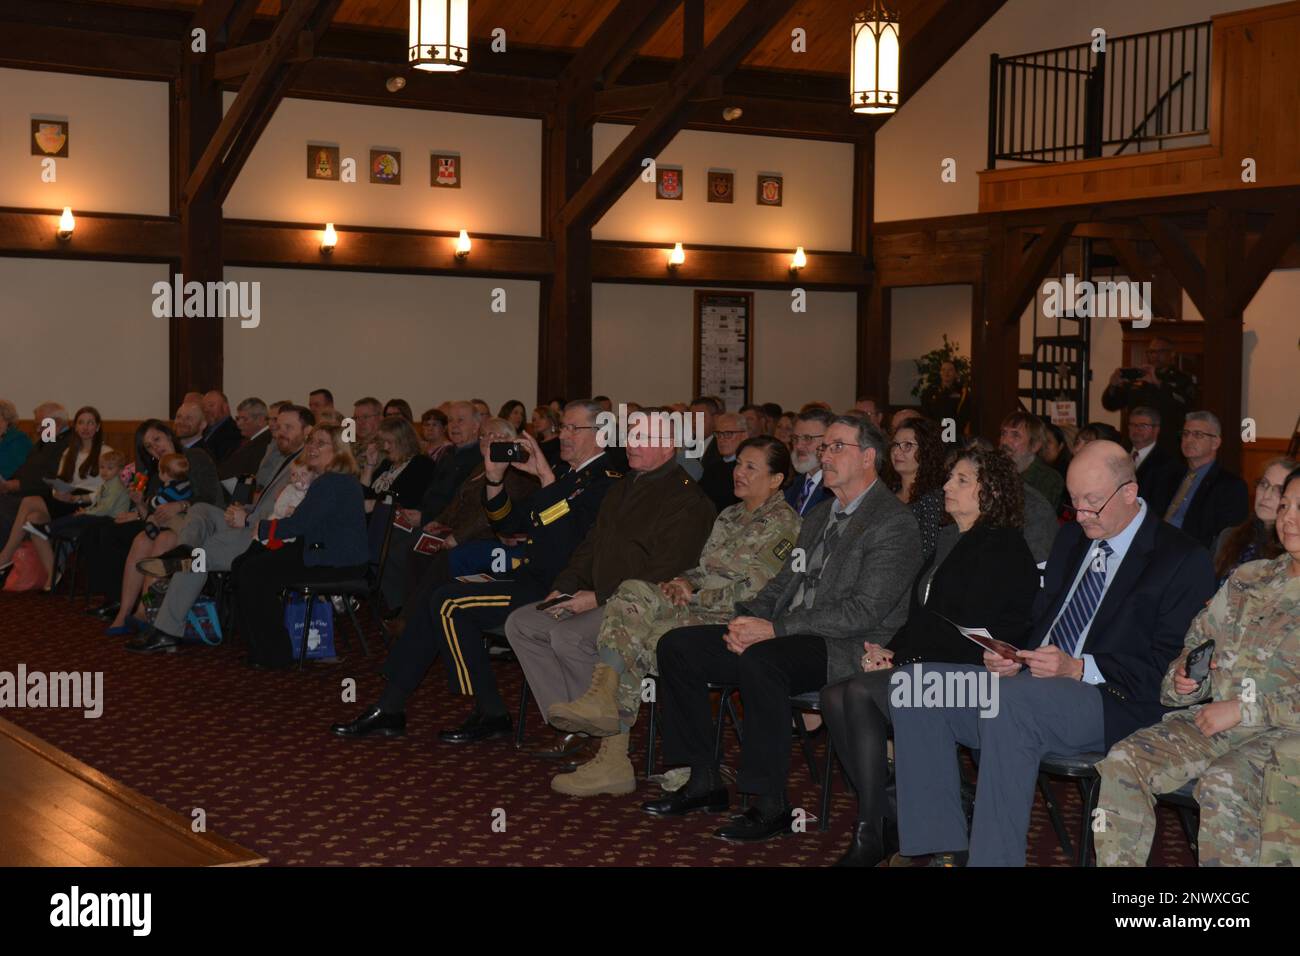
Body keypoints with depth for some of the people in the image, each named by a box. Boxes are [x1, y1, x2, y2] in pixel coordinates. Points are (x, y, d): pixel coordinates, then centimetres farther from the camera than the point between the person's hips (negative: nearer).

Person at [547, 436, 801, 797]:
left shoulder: (783, 523, -3)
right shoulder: (730, 515, 24)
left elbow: (754, 590, -12)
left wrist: (695, 594, -9)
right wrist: (686, 582, 3)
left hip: (733, 622, -7)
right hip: (700, 607, 7)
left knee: (637, 641, -25)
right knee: (632, 593, -20)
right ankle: (603, 697, -32)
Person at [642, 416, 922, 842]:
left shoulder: (894, 523, -9)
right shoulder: (818, 518, 21)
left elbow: (864, 611, -18)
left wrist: (773, 629, -21)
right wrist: (748, 620, -3)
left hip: (849, 650, -9)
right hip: (790, 638, 9)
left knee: (758, 660, -38)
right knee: (676, 645, -3)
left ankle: (771, 806, -27)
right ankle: (703, 782, 2)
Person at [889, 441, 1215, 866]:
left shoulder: (1184, 560, -4)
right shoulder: (1070, 538, 18)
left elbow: (1168, 667, -11)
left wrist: (1078, 668, -21)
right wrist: (1011, 658, 1)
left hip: (1113, 702, -8)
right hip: (1032, 680, 8)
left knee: (1011, 701, -38)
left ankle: (993, 858, -30)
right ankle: (943, 850, -12)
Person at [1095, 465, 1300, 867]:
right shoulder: (1248, 578, 18)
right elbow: (1198, 641, 21)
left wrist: (1243, 708, -16)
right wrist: (1184, 676, 0)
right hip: (1210, 721, 6)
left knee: (1223, 784, -36)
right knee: (1125, 759, -18)